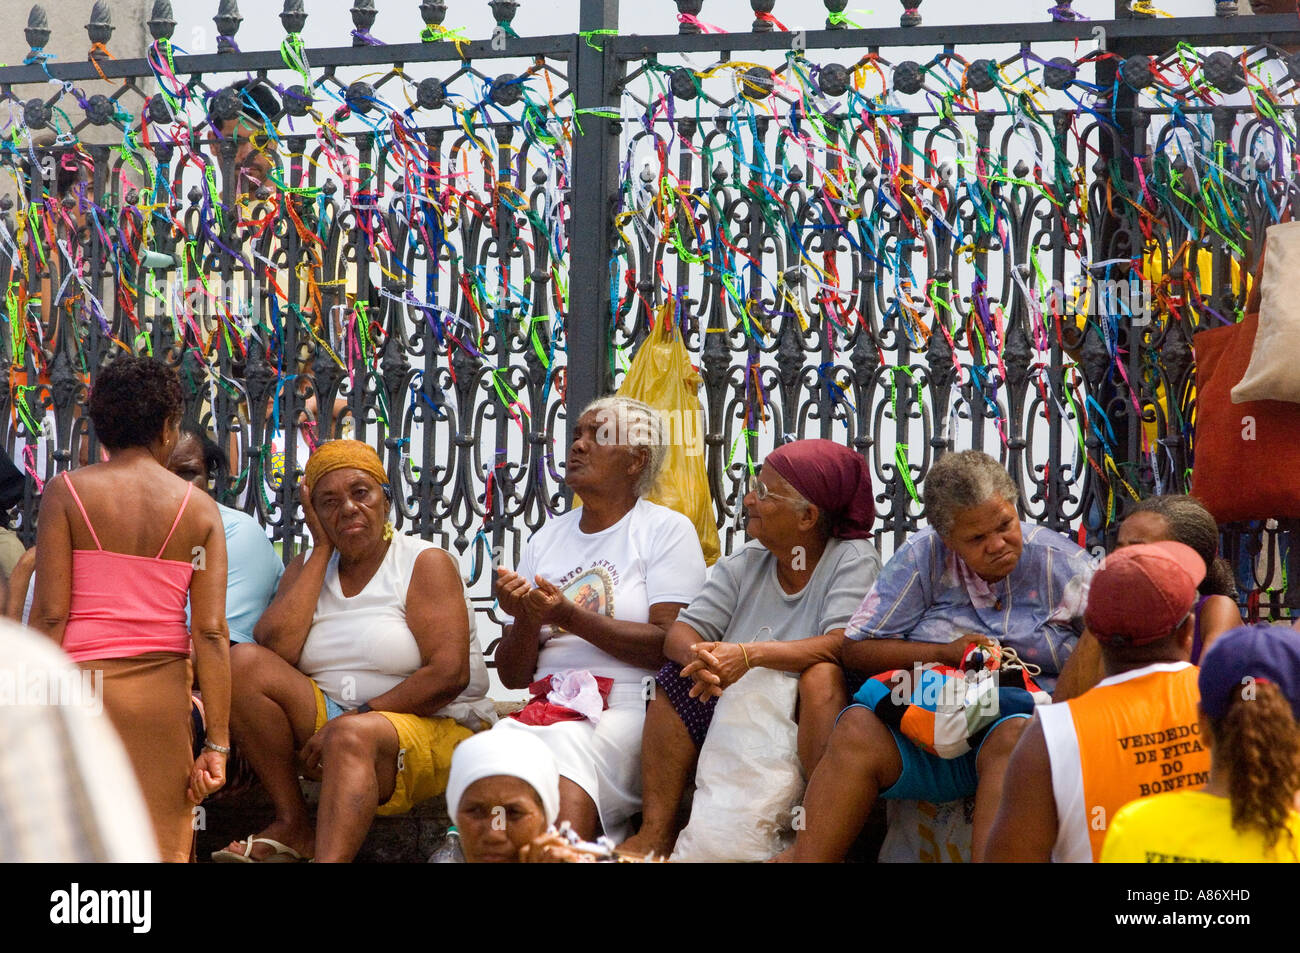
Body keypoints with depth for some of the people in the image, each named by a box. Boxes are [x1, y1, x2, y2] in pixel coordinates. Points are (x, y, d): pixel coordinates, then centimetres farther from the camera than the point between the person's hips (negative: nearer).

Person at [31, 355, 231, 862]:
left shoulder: (67, 493, 0)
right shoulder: (200, 509, 5)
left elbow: (49, 616, -5)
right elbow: (211, 632, -1)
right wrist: (216, 744, 0)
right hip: (162, 689, 2)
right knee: (163, 845, 6)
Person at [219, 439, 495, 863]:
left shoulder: (426, 564, -2)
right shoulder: (307, 567, 13)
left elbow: (449, 674, -15)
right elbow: (272, 649, -7)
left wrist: (355, 716, -19)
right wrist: (322, 549, -3)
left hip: (430, 727, -5)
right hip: (324, 724, 6)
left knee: (352, 735, -37)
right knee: (241, 662, -13)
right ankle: (292, 825, -13)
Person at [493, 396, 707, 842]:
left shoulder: (666, 530, 8)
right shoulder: (548, 537, 22)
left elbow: (670, 646, -7)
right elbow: (512, 675, 17)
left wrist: (570, 618, -14)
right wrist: (527, 620, -5)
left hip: (632, 709, -4)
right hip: (551, 704, 4)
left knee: (564, 745, -36)